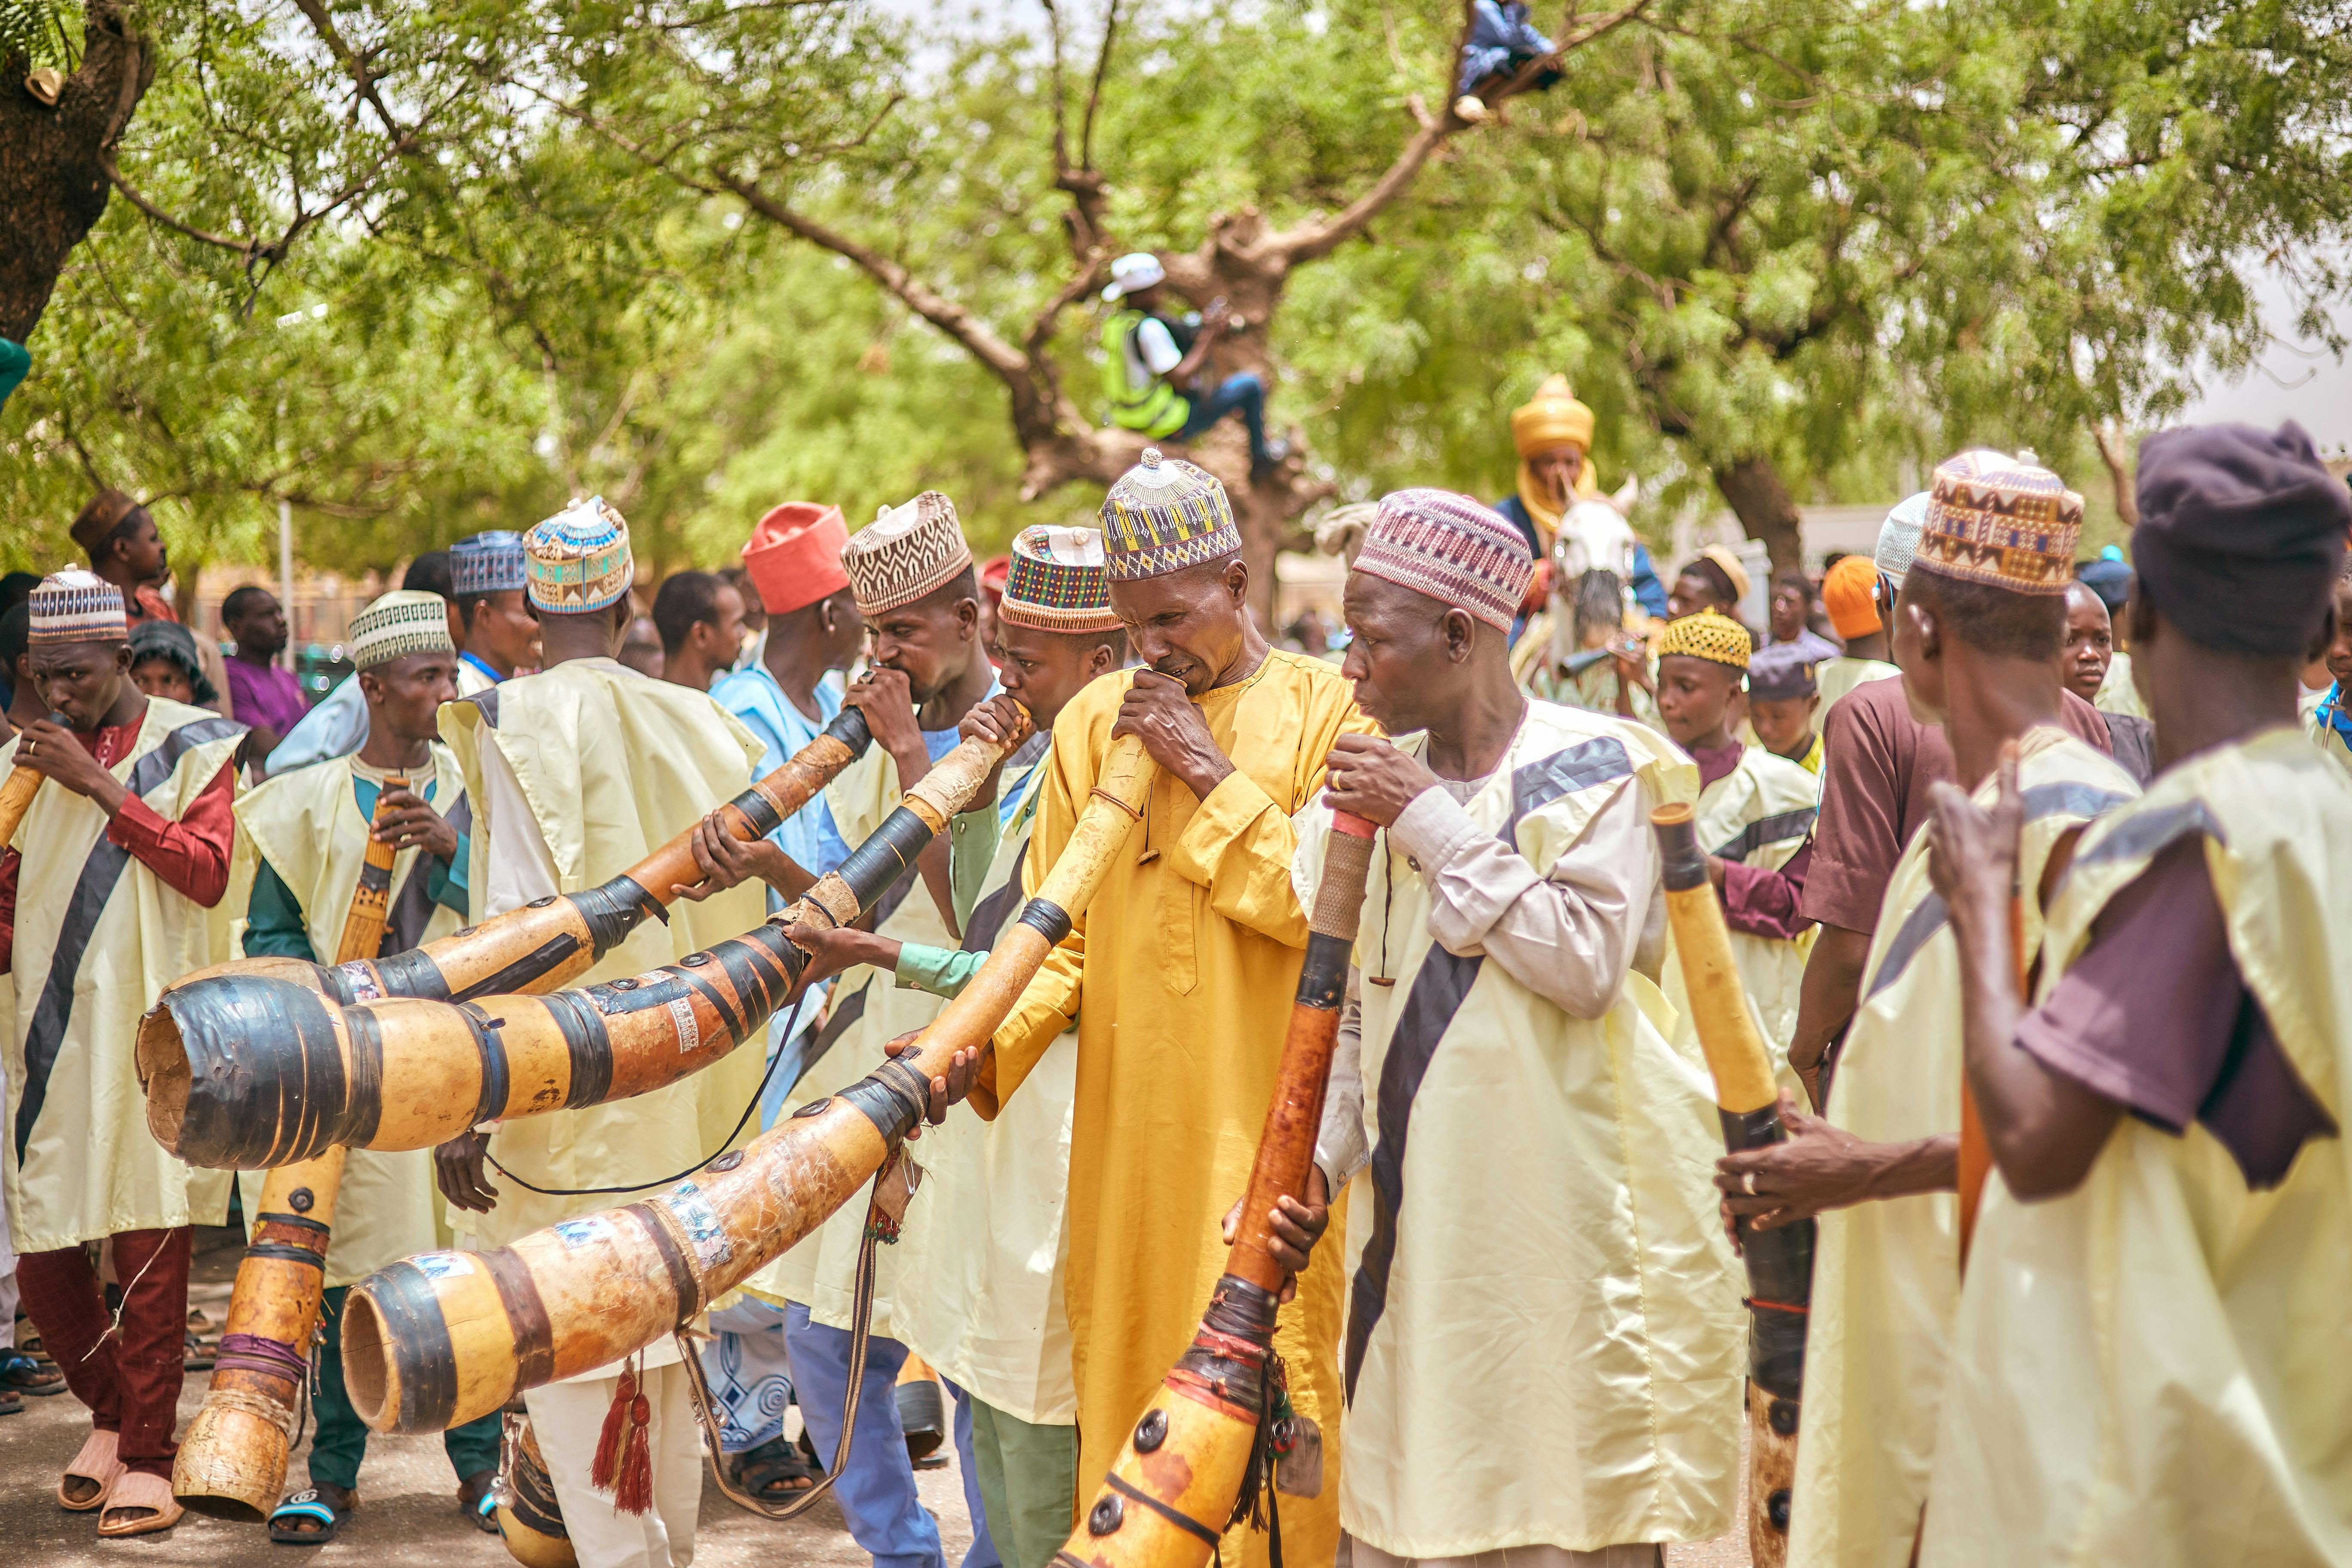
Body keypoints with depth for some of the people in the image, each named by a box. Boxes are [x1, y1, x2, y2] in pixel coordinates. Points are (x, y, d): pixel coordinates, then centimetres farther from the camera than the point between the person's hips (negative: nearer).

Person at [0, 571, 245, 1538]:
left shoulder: (190, 746, 1)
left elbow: (208, 872, -13)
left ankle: (146, 1458, 6)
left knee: (149, 1251, -4)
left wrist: (96, 783, -15)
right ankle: (112, 1413, 27)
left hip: (154, 1032, -4)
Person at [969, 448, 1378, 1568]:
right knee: (1123, 1382, 6)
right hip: (1127, 1135, 4)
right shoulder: (1094, 721, 12)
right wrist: (980, 1041, -8)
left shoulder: (1325, 711, 0)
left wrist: (1211, 773, -10)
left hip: (1272, 1131, -4)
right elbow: (1058, 929, 9)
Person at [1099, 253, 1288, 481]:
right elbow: (1180, 380, -24)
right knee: (1250, 385, 2)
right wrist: (1210, 335, -18)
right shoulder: (1149, 328, -27)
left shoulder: (1114, 323, 2)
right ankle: (1260, 458, 20)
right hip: (1171, 425, -9)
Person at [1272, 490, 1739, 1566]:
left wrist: (1436, 826, -13)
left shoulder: (1587, 768, -4)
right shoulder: (1385, 781, 14)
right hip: (1421, 1225, 6)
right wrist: (1321, 1156, 3)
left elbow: (1586, 964, -19)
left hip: (1560, 1213, -6)